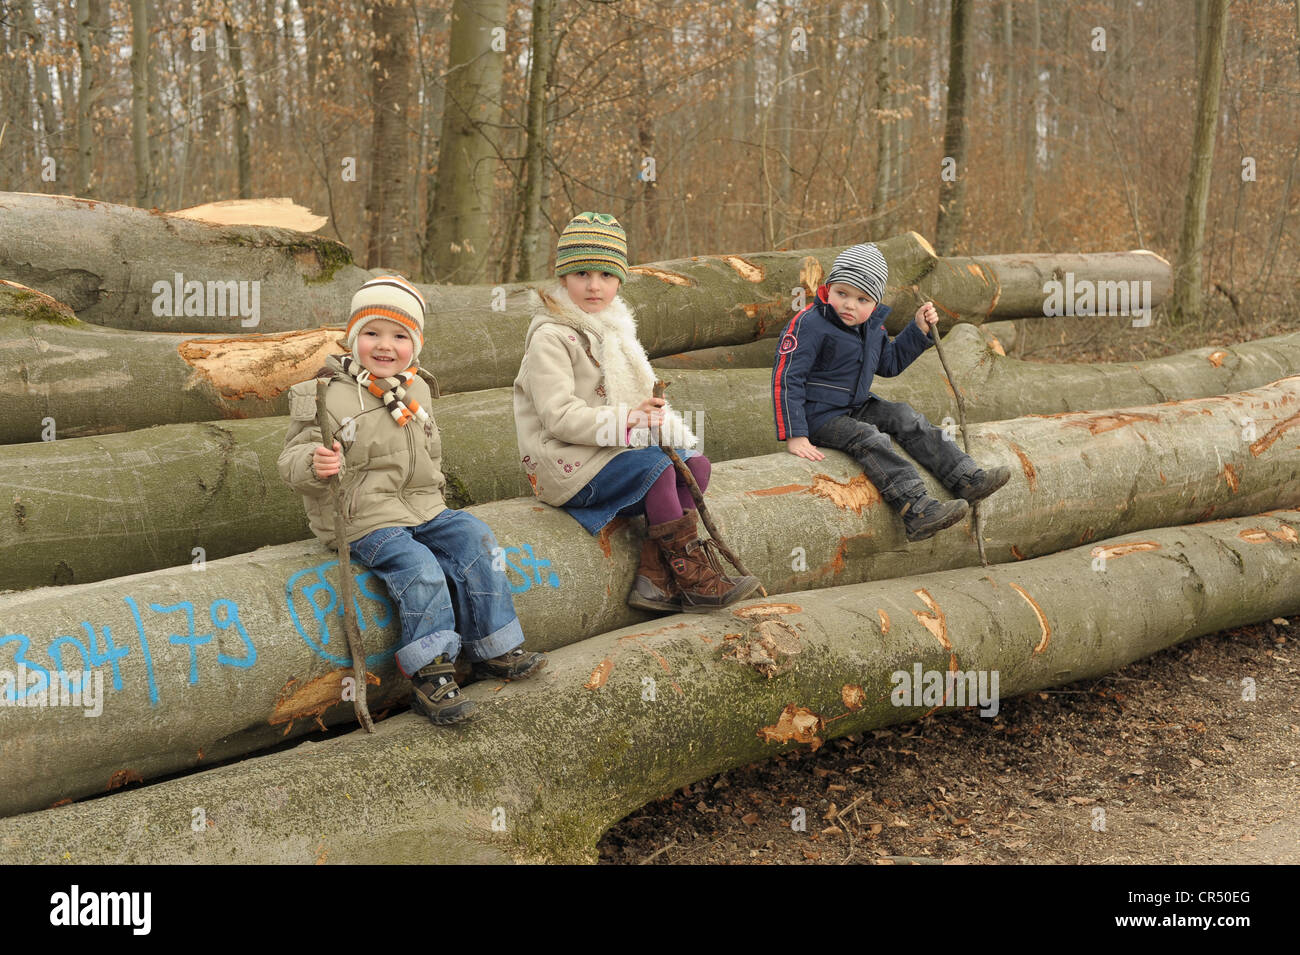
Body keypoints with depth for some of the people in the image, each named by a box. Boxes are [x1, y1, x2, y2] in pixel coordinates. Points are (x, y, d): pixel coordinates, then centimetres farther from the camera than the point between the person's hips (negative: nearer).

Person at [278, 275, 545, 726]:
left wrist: (431, 494, 21)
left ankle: (492, 652, 2)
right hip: (363, 520, -7)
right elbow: (293, 459, -15)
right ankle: (431, 675, -20)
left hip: (422, 509, 7)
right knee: (419, 568, -27)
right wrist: (315, 464, -37)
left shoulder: (415, 390, 10)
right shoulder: (329, 398, -12)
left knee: (473, 538, -6)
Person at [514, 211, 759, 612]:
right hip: (566, 466, -9)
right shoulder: (550, 337, -13)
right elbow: (560, 418, -22)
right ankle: (692, 577, -17)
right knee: (656, 463, -26)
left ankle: (653, 578, -15)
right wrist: (626, 422, -28)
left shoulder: (615, 330, 15)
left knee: (695, 463, -9)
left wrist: (664, 422, -6)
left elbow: (644, 396, 17)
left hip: (611, 451, 9)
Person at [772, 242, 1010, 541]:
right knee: (869, 439, -28)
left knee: (906, 417, -4)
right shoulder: (810, 324, -20)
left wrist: (919, 329, 11)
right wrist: (794, 436, -28)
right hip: (819, 416, -8)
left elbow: (889, 363, 24)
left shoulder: (872, 326, 7)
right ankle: (916, 511, -41)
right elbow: (786, 378, -23)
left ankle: (967, 479, -6)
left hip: (856, 407, 8)